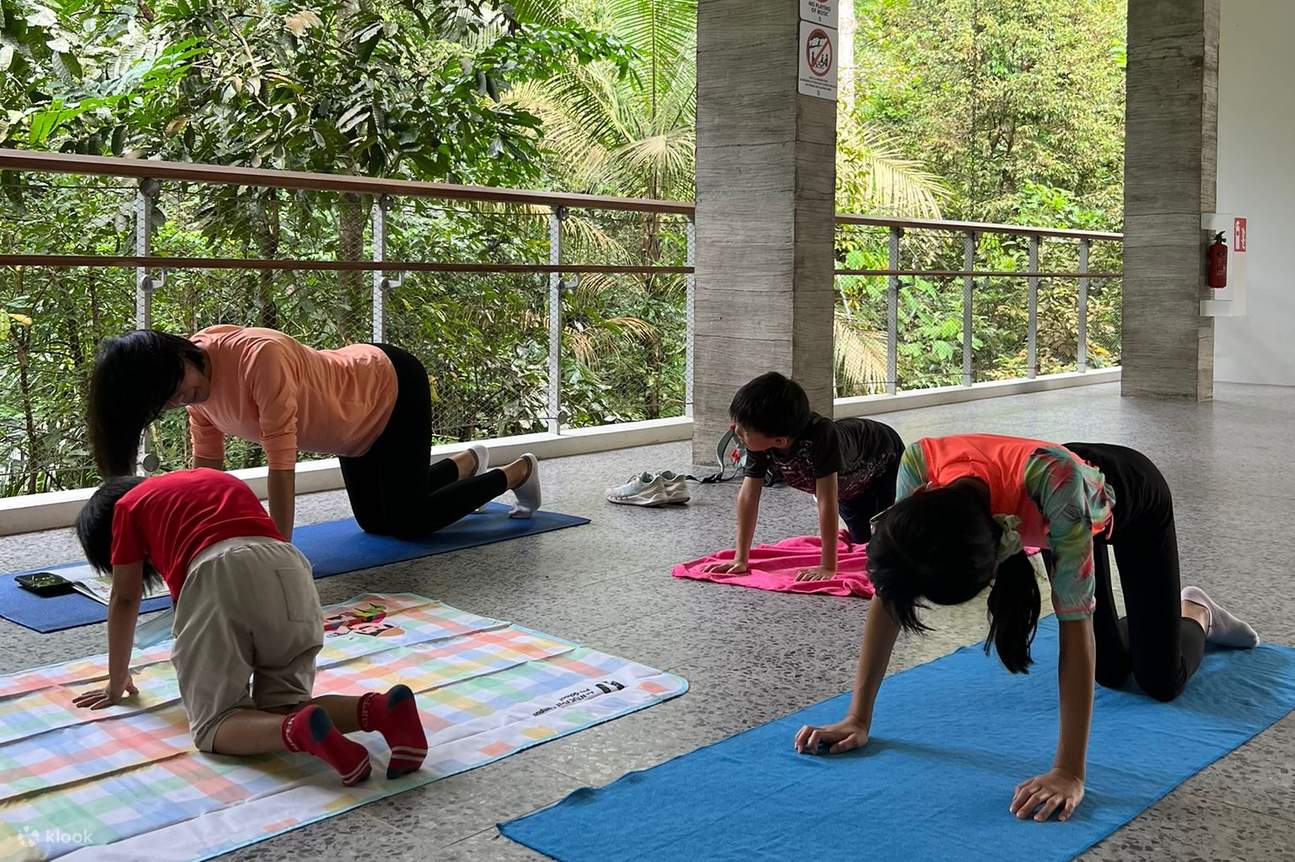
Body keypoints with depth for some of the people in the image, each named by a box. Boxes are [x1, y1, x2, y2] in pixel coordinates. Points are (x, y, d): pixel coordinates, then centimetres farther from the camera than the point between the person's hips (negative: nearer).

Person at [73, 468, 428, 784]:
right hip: (291, 571, 5)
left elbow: (125, 600, 28)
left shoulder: (127, 505, 27)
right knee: (282, 708, 12)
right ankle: (378, 709, -15)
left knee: (215, 724, 4)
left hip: (219, 573, -5)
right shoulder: (221, 479, 41)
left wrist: (116, 683, 41)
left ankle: (300, 731, -27)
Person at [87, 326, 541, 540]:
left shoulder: (258, 356, -39)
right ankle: (468, 463, 41)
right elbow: (207, 466, -6)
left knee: (407, 522, 2)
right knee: (375, 522, 18)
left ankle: (518, 471, 21)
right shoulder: (198, 384, -15)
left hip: (393, 387, -8)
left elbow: (282, 464, -38)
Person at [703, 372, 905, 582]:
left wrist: (828, 567, -47)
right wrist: (740, 559, -31)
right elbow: (748, 496, -28)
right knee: (861, 539, 15)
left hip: (885, 463, -5)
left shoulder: (821, 437, -49)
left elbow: (827, 503, -48)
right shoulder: (760, 442, -31)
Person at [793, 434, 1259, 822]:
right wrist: (858, 718, -29)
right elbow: (888, 586, -29)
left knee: (1161, 682, 1)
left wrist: (1069, 773, -47)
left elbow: (1075, 625, -45)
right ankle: (1160, 612, 43)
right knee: (1111, 673, 11)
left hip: (1132, 497, -3)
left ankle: (1195, 614, 34)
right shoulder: (920, 465, -38)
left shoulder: (1051, 479, -49)